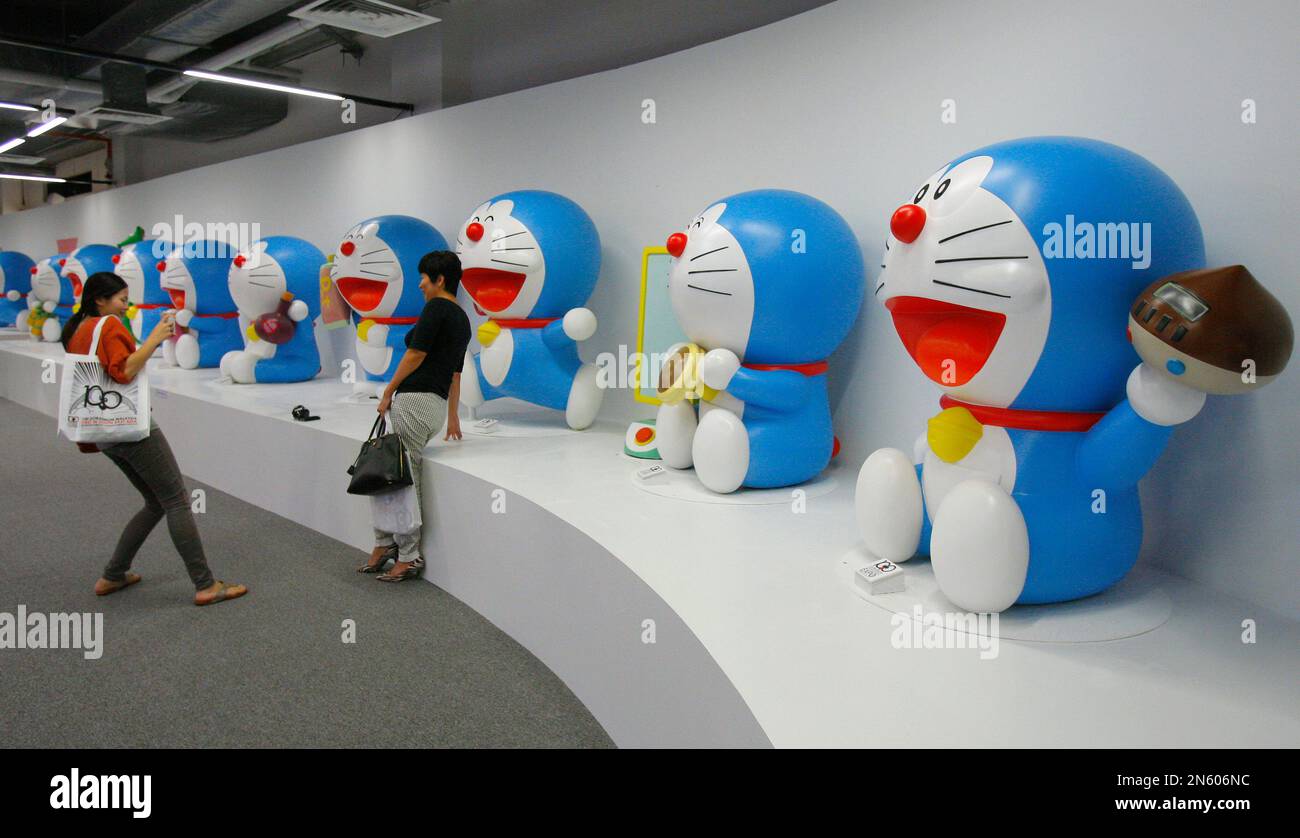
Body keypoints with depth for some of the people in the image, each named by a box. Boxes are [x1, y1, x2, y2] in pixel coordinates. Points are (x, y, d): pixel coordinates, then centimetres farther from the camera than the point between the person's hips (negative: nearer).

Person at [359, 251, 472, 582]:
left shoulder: (437, 307, -10)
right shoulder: (461, 318, 18)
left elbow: (415, 355, -14)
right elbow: (455, 373, 25)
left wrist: (387, 393, -5)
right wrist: (452, 417, 32)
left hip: (414, 401, -10)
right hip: (435, 404, 10)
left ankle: (410, 558, 6)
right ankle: (385, 544, 21)